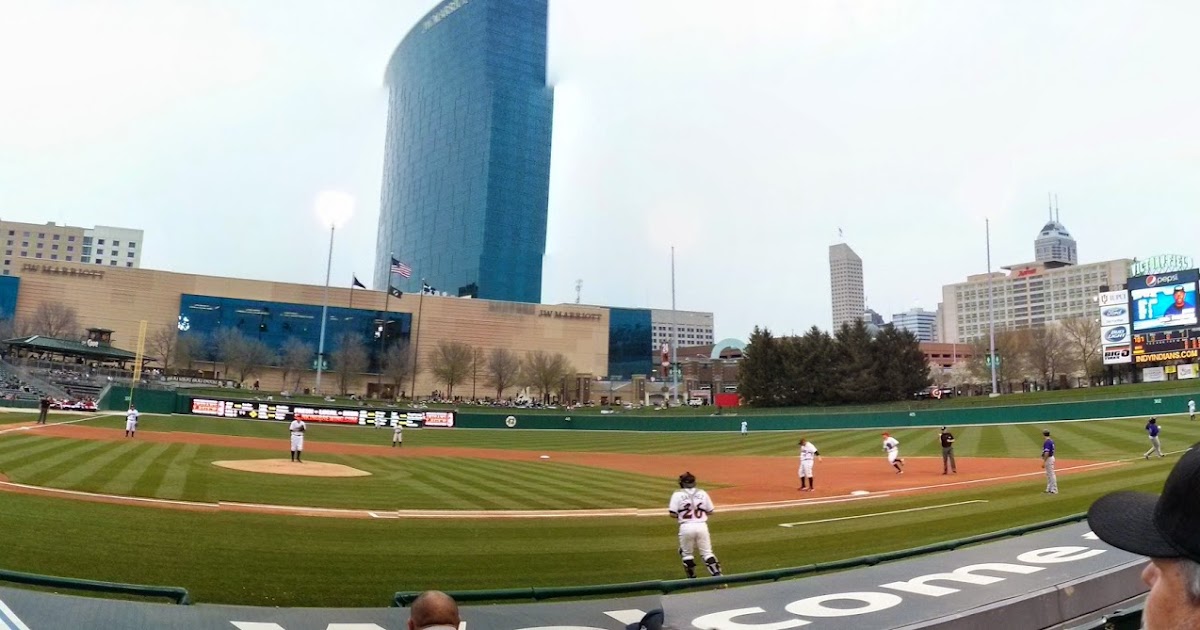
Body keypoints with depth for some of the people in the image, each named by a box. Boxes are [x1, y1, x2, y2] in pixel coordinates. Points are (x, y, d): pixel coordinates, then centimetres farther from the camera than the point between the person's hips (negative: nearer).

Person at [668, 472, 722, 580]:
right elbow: (710, 511, 12)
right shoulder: (702, 493, 8)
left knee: (686, 553, 16)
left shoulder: (678, 494, -1)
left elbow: (673, 514, -6)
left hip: (686, 527, -2)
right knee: (707, 553, 7)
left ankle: (692, 578, 21)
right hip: (702, 526, 2)